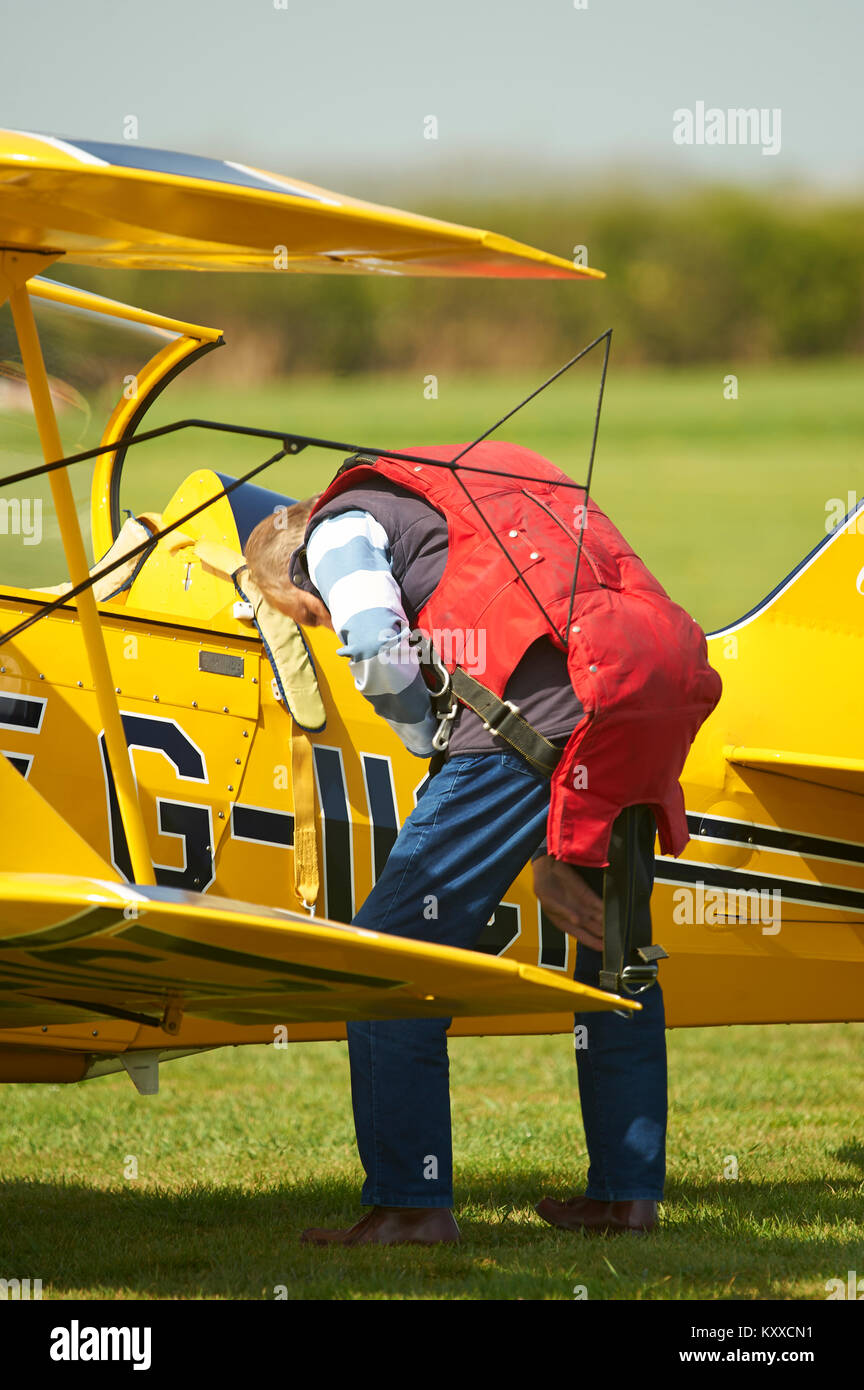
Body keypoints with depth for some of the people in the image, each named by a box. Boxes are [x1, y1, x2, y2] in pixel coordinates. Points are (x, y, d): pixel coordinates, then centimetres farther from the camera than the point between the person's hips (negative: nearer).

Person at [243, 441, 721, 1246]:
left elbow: (383, 660, -7)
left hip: (542, 710, -9)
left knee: (390, 953, -2)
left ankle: (409, 1202, -4)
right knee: (613, 952, 25)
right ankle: (627, 1193, 28)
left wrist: (442, 756, 10)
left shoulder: (340, 529, 13)